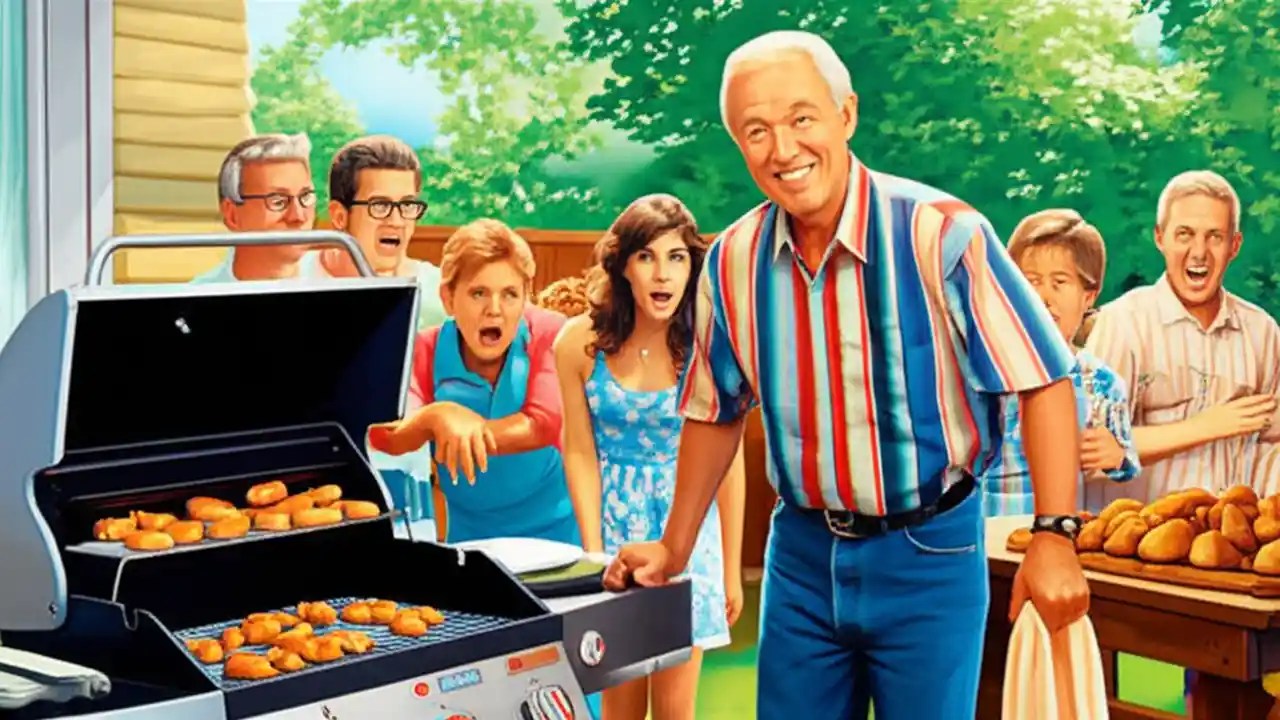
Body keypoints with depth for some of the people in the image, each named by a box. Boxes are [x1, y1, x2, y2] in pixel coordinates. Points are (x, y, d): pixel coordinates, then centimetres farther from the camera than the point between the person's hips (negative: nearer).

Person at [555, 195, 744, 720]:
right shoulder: (580, 342, -8)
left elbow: (728, 464, -5)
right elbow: (580, 454, -4)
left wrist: (732, 568, 0)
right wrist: (594, 554, -8)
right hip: (614, 525, 1)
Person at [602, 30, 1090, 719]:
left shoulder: (941, 232, -19)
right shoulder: (732, 261, -4)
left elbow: (1041, 380, -13)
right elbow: (716, 412, 10)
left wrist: (1054, 535, -19)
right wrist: (674, 547, 12)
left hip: (928, 553, -4)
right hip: (802, 551, 4)